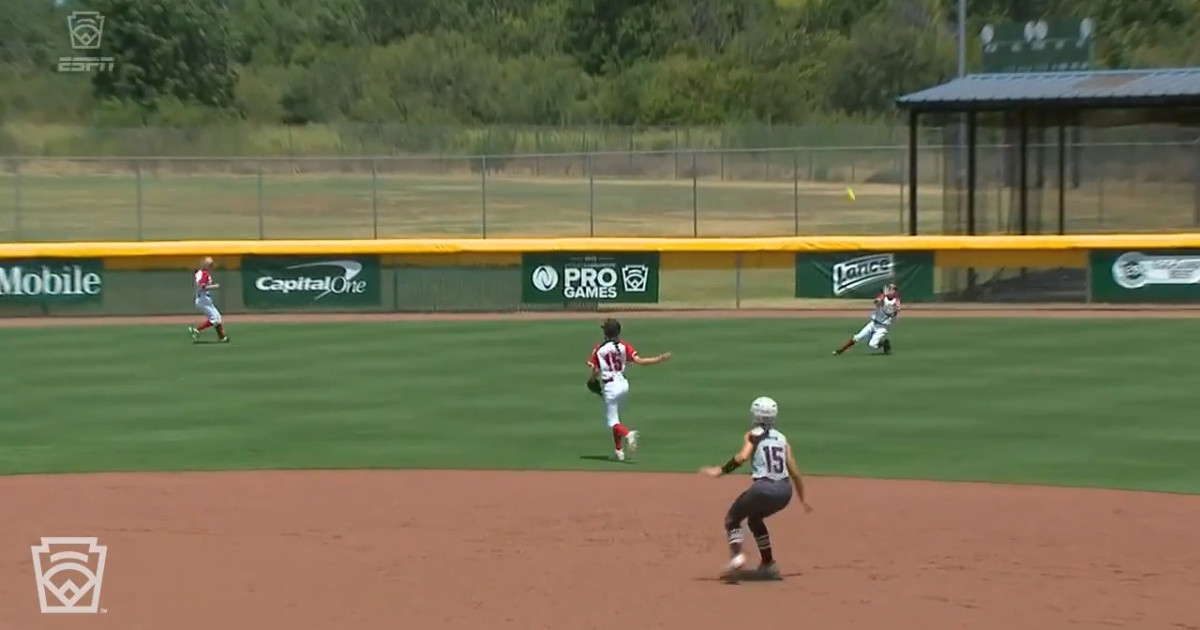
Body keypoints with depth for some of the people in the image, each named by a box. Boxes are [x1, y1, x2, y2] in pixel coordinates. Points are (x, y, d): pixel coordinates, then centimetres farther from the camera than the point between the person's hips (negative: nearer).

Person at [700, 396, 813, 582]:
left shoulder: (752, 435, 5)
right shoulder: (782, 438, 17)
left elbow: (743, 456, -17)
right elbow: (794, 472, 14)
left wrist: (721, 471, -15)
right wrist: (802, 499, 23)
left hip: (763, 489, -5)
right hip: (785, 492, 5)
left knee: (732, 518, 14)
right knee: (755, 518, 31)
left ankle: (736, 555, -13)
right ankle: (768, 564, 27)